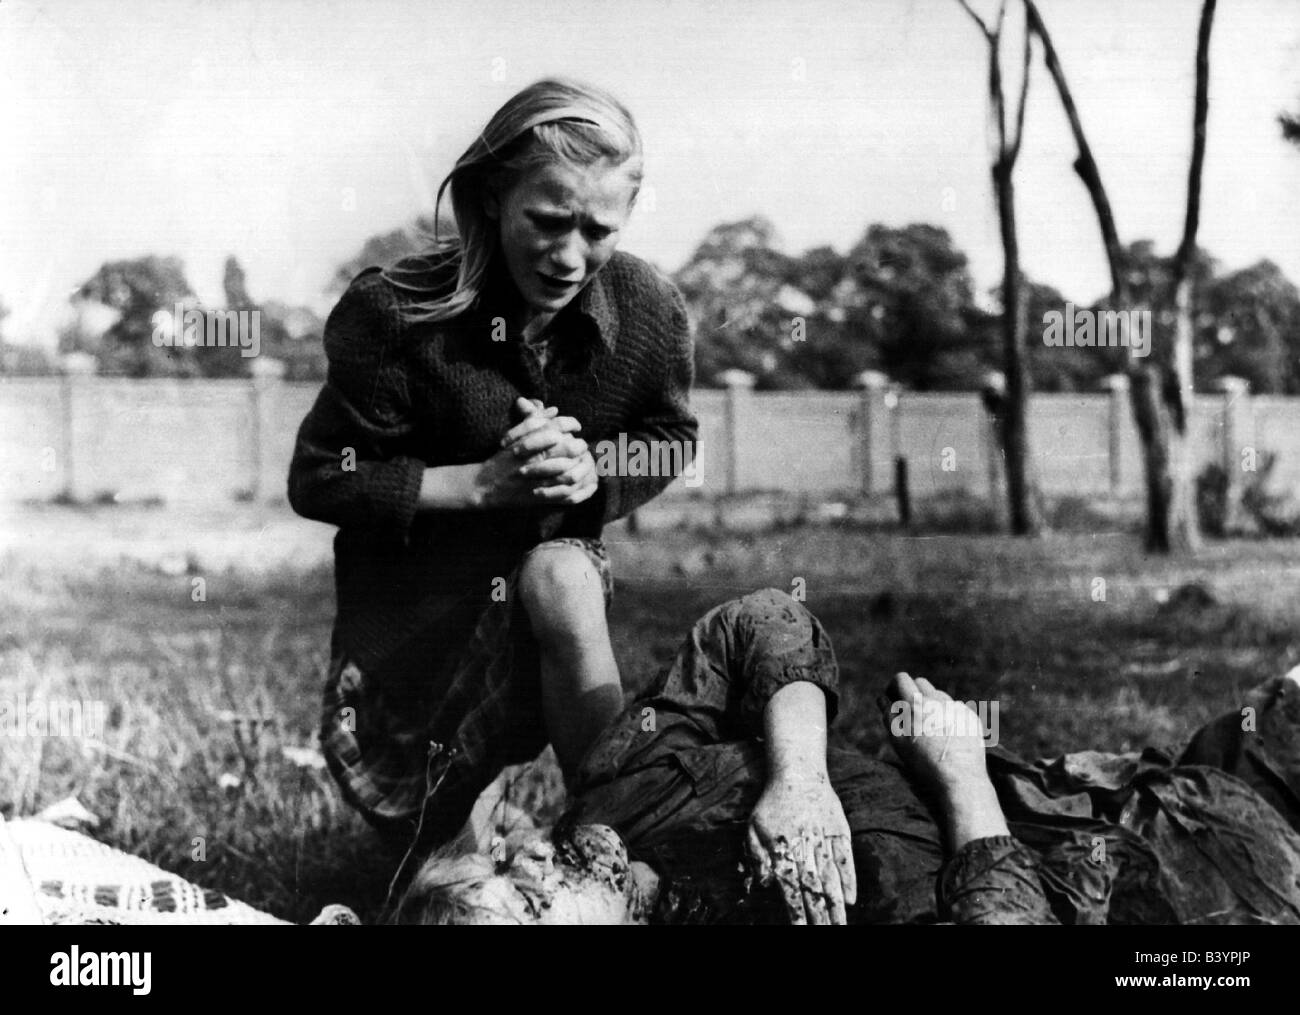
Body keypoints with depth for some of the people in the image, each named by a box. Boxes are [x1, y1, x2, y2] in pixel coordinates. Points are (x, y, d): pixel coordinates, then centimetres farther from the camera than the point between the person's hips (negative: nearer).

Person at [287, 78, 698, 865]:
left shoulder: (652, 310, -17)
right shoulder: (396, 316, -25)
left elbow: (671, 439, 2)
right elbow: (318, 481, -17)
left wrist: (595, 472, -21)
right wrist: (482, 482, -27)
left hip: (560, 559, 1)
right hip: (415, 586, -1)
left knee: (559, 582, -37)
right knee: (429, 836, -6)